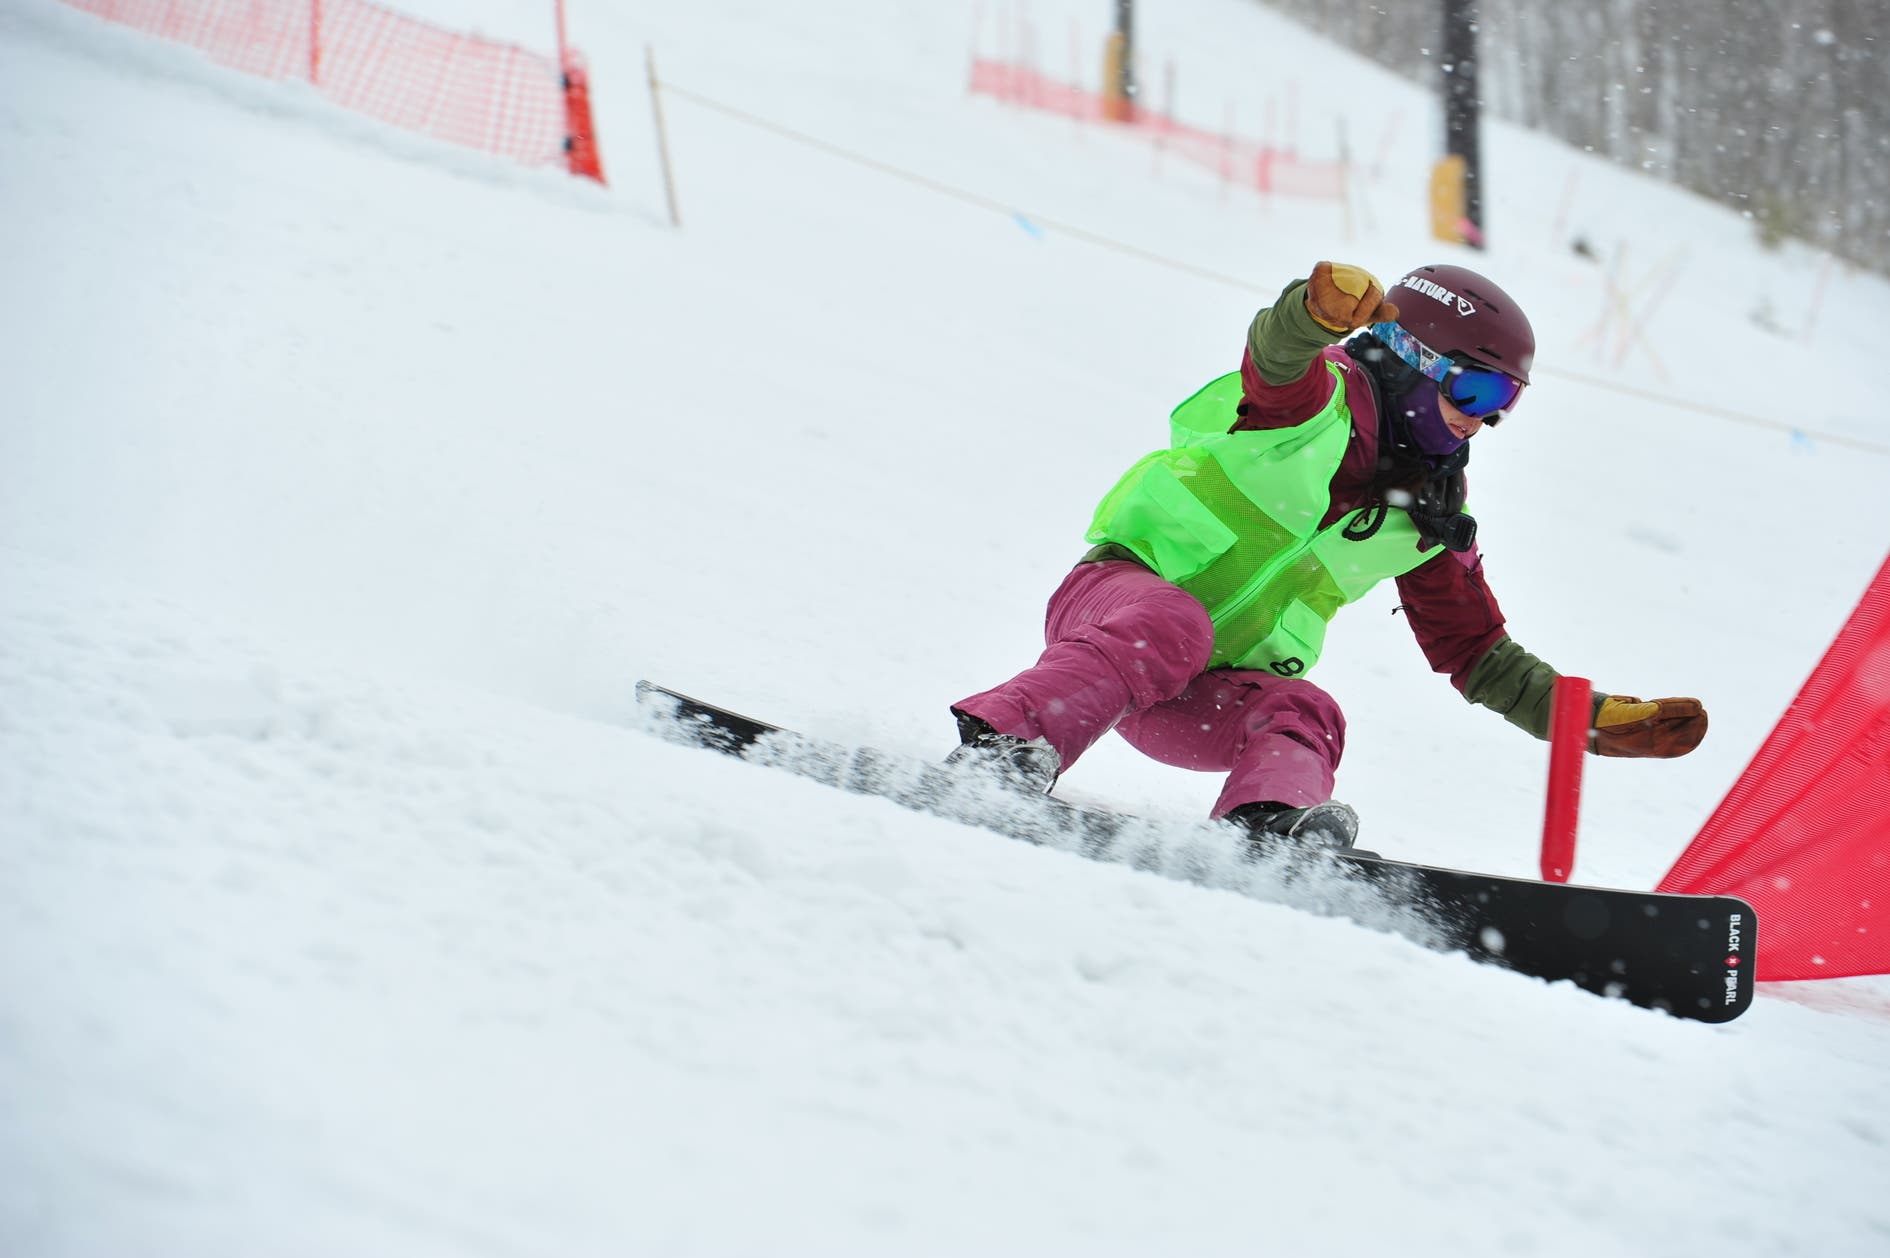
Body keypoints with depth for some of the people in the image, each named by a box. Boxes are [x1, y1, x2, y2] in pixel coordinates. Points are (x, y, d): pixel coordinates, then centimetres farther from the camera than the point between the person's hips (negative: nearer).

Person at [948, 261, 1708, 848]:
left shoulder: (1433, 518, 14)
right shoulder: (1325, 399, -7)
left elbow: (1479, 657, 20)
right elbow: (1276, 354, -32)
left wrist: (1604, 721, 11)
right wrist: (1323, 307, -58)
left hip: (1207, 697, 6)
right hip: (1118, 590, -6)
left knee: (1302, 716, -24)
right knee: (1169, 625, -37)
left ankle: (1268, 828, -52)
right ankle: (998, 744, -49)